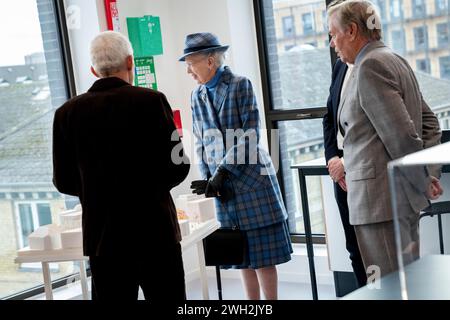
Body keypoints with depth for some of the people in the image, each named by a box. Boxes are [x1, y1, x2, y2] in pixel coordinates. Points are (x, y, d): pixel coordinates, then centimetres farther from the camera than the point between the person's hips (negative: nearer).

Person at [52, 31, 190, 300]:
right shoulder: (151, 101, -8)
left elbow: (64, 182, 4)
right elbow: (178, 166, -8)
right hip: (156, 230, -2)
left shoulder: (67, 113, -1)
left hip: (103, 236, 2)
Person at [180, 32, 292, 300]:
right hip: (223, 186, 5)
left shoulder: (240, 85, -6)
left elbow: (250, 135, -13)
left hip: (251, 177, -5)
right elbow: (201, 143, 13)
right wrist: (208, 178, -3)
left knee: (263, 251, -1)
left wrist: (221, 173, -18)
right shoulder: (197, 96, 10)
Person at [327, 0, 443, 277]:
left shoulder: (370, 66, -13)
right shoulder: (394, 60, 17)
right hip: (404, 196, 10)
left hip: (381, 199, -10)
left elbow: (401, 134, -18)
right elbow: (429, 121, 19)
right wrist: (426, 175, 12)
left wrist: (423, 181, -6)